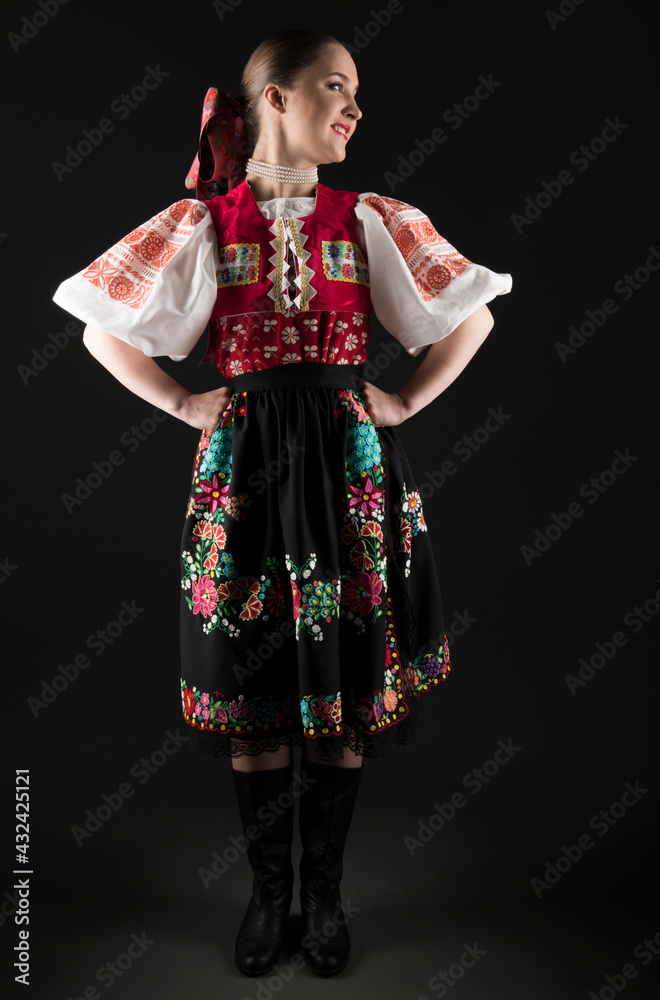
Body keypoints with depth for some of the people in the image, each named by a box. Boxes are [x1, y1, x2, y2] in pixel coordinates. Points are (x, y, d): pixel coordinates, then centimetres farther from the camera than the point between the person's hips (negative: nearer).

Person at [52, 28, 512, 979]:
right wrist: (187, 406, 2)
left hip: (349, 464, 1)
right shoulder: (202, 224, 4)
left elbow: (472, 317, 12)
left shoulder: (373, 220, 7)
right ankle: (268, 889, 28)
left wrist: (404, 403, 4)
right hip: (243, 466, -1)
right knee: (252, 686, 6)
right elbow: (103, 330, 9)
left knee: (348, 686, 6)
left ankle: (324, 891, 27)